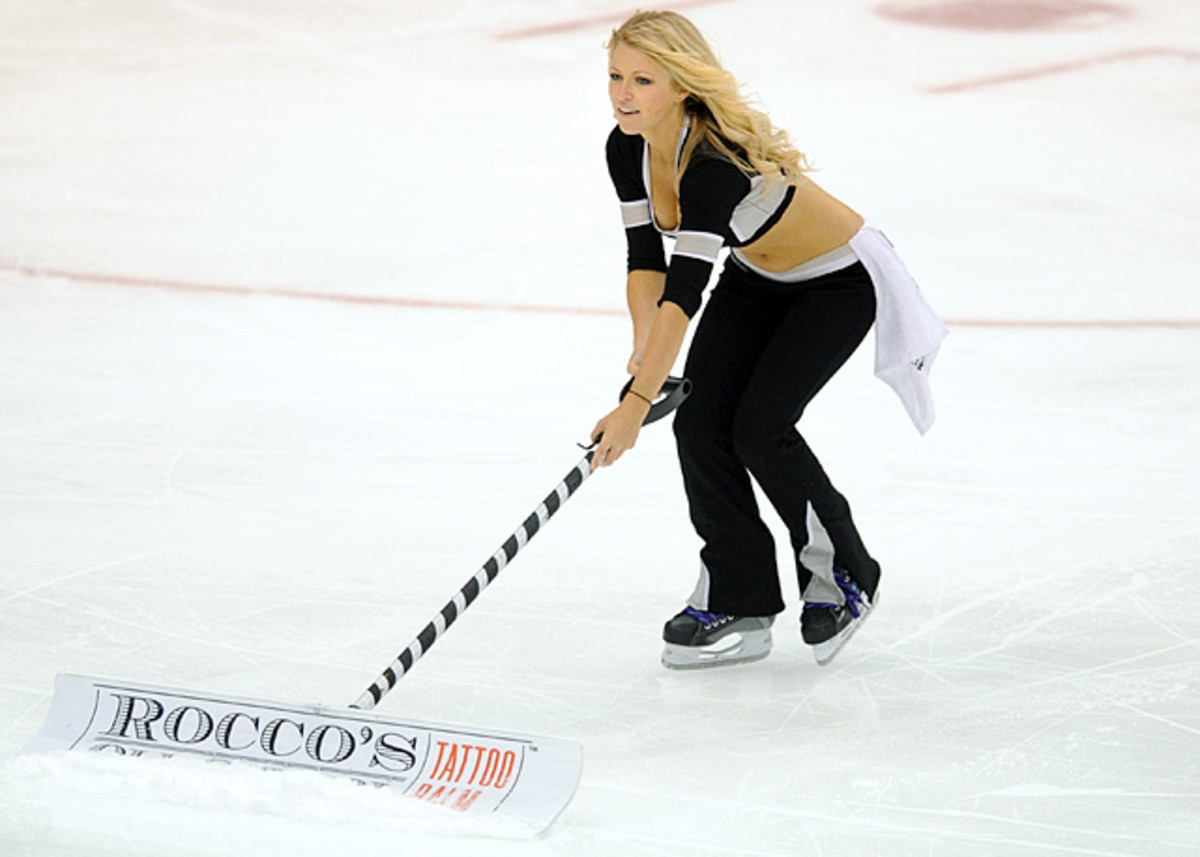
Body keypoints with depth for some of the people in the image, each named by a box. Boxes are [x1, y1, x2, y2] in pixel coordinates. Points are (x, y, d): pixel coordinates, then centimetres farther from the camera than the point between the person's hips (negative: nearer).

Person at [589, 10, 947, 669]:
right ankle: (738, 603, 4)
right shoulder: (627, 149, -14)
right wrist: (643, 353, -24)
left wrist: (637, 403, -45)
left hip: (838, 281, -7)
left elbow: (685, 290, -42)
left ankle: (843, 577, 8)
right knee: (699, 421, -7)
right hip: (756, 278, 7)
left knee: (759, 424, -16)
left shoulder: (714, 160, -38)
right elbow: (647, 260, -8)